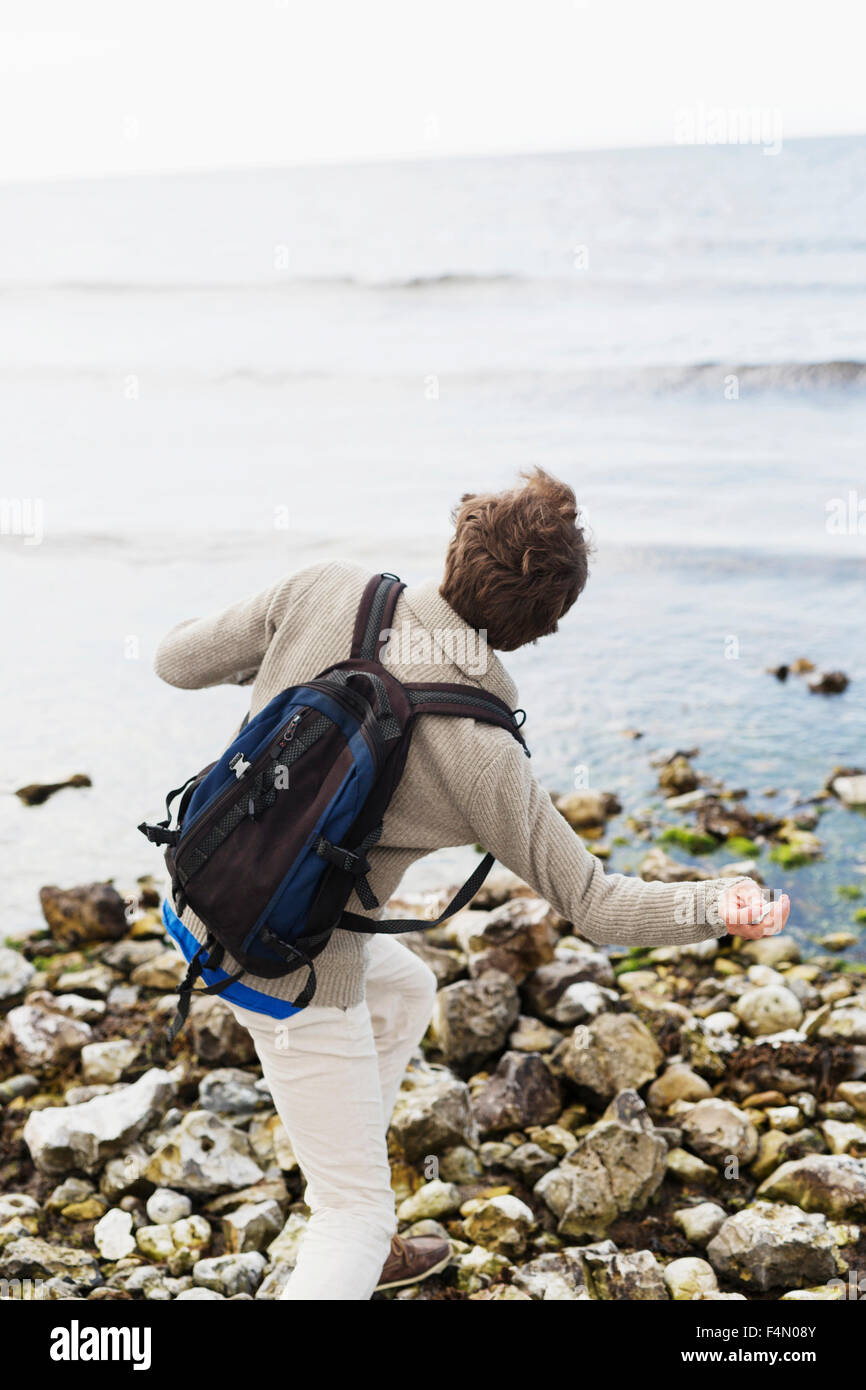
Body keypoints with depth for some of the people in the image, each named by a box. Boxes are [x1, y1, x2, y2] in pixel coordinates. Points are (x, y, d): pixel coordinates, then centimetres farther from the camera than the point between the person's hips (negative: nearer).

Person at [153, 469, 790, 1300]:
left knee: (404, 992, 32)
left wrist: (266, 649, 16)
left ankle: (360, 1250, 43)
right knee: (356, 1215, 11)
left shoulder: (330, 592, -14)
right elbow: (593, 906, -17)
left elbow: (180, 661, -2)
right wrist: (715, 905, -25)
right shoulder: (479, 756, -25)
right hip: (288, 973, -7)